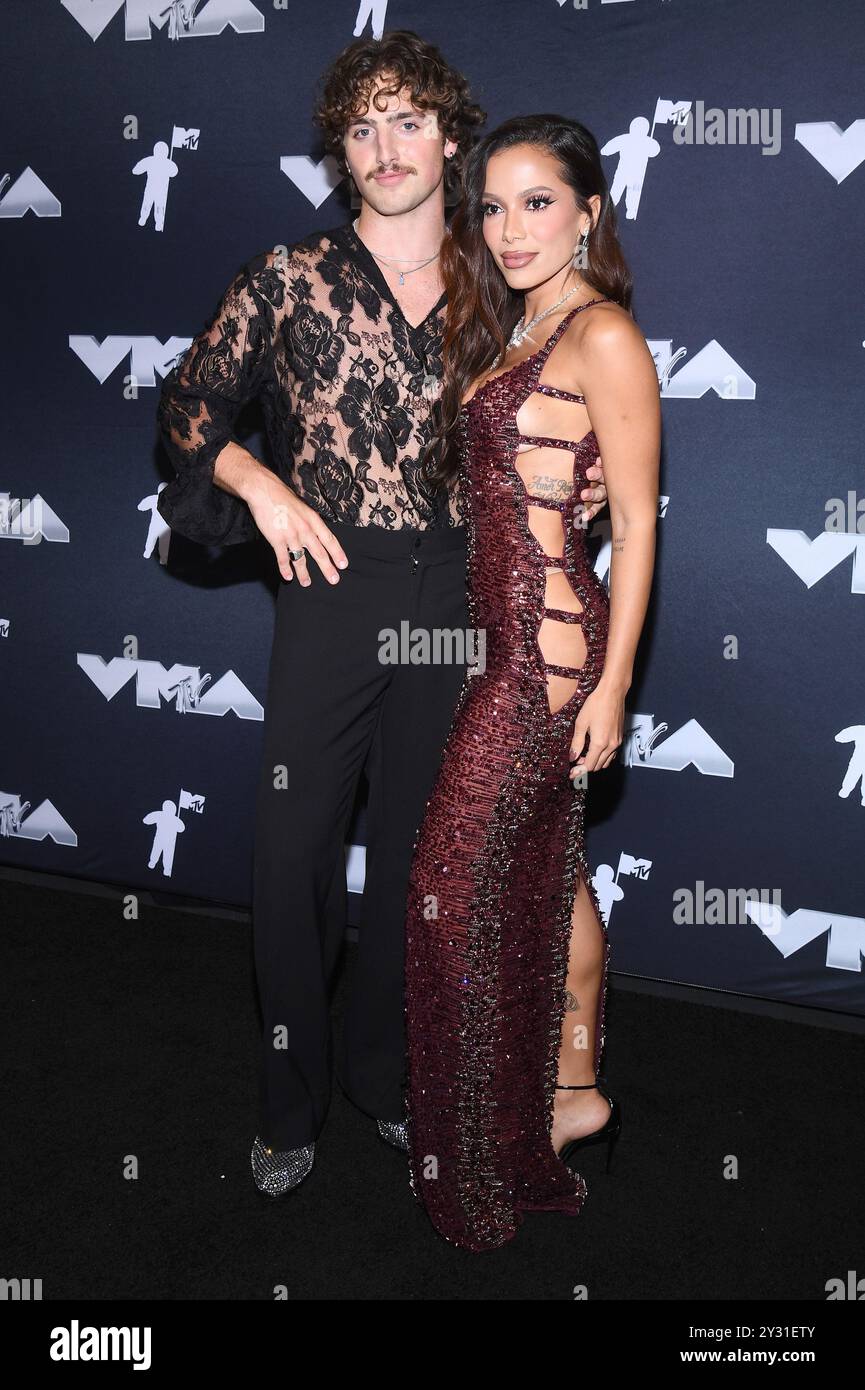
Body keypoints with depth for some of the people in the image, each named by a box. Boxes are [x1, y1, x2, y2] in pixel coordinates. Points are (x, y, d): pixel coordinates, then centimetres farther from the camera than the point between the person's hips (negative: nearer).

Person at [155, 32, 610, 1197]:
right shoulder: (289, 281, 1)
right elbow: (187, 403, 7)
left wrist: (570, 489, 1)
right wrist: (257, 482, -9)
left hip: (454, 598, 3)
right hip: (334, 591, -2)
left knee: (415, 848, 12)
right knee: (293, 851, 0)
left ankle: (382, 1071, 31)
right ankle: (292, 1102, 20)